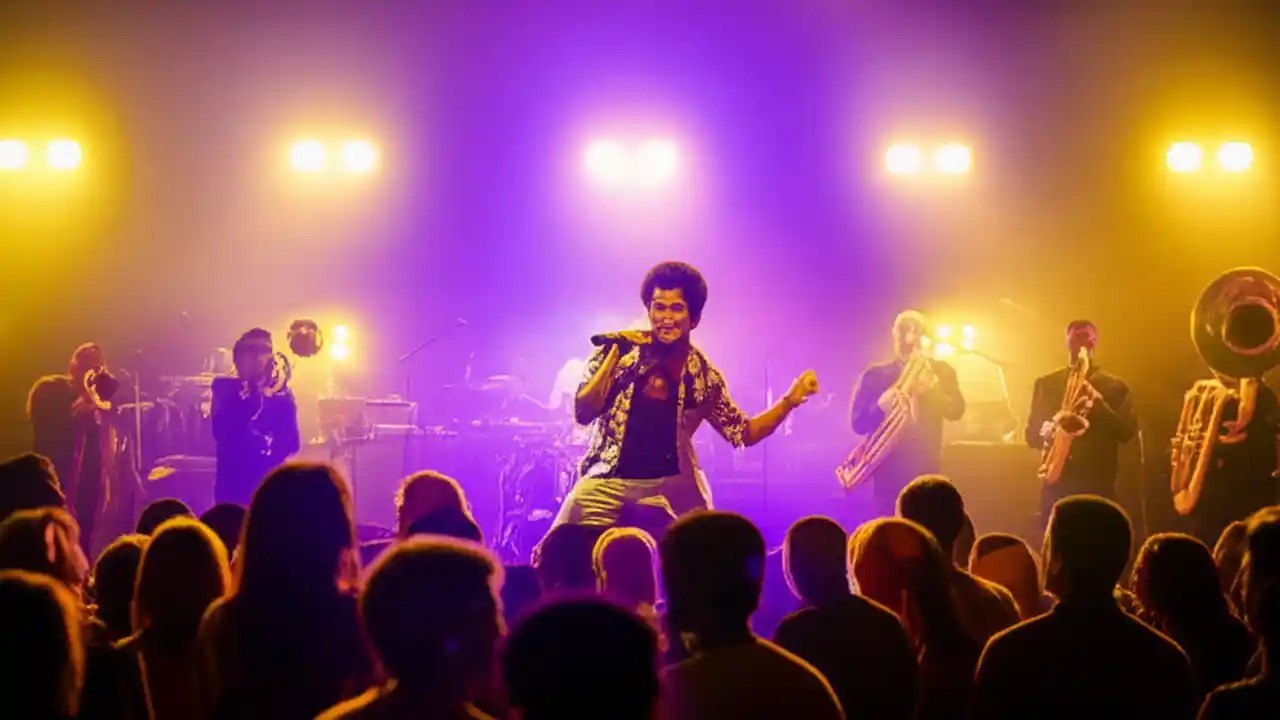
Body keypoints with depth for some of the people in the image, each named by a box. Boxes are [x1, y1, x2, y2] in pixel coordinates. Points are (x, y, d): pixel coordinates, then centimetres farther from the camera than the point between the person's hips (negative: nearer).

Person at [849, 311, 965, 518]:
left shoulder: (940, 371, 12)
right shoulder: (874, 375, 7)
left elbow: (956, 411, -2)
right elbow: (858, 423, 0)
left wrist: (932, 385, -18)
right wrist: (881, 405, -19)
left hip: (927, 469, 1)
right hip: (888, 468, -1)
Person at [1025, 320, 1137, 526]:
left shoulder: (1114, 386, 11)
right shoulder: (1046, 383, 14)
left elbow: (1128, 431, 0)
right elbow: (1032, 433, 9)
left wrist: (1098, 401, -12)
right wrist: (1049, 429, -14)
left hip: (1099, 484, -1)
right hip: (1057, 483, 1)